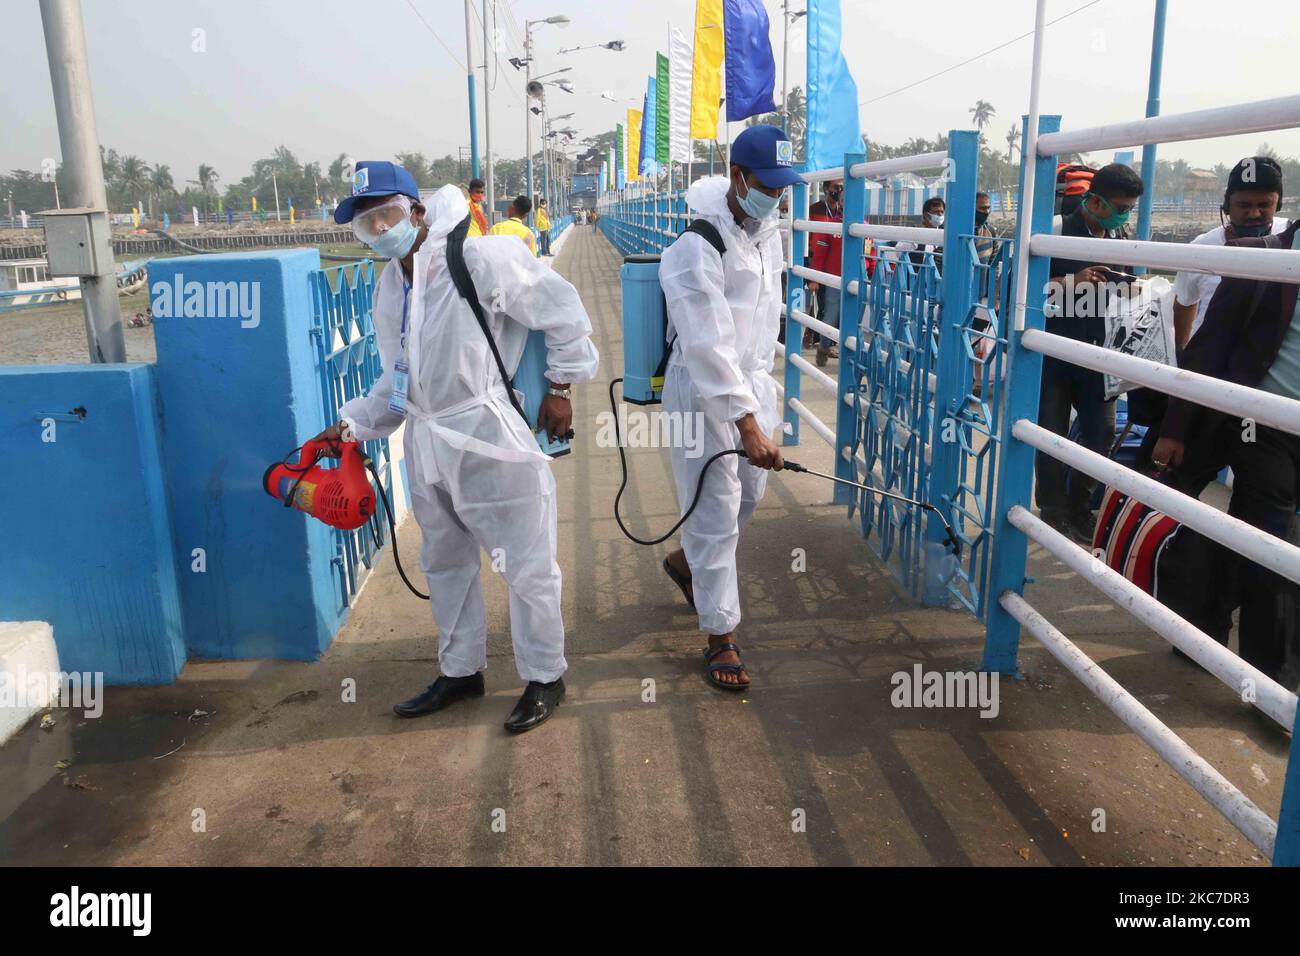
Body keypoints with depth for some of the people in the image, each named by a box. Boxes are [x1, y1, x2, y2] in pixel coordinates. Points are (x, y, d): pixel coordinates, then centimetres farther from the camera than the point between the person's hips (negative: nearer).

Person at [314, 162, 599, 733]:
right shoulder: (389, 288, 11)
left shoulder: (480, 259, -15)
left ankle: (544, 676, 22)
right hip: (427, 442, 8)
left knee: (525, 563, 2)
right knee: (444, 560, 20)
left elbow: (562, 310, -10)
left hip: (490, 436, -8)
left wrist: (560, 387, -6)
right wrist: (353, 424, 8)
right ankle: (460, 670, 38)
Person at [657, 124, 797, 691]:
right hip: (703, 389, -8)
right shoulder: (697, 244, -22)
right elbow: (707, 345, -28)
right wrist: (747, 422, -31)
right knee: (716, 512, -3)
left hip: (751, 381, 8)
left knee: (750, 494, 18)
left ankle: (685, 562, 46)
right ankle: (721, 636, 11)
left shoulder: (767, 229, 5)